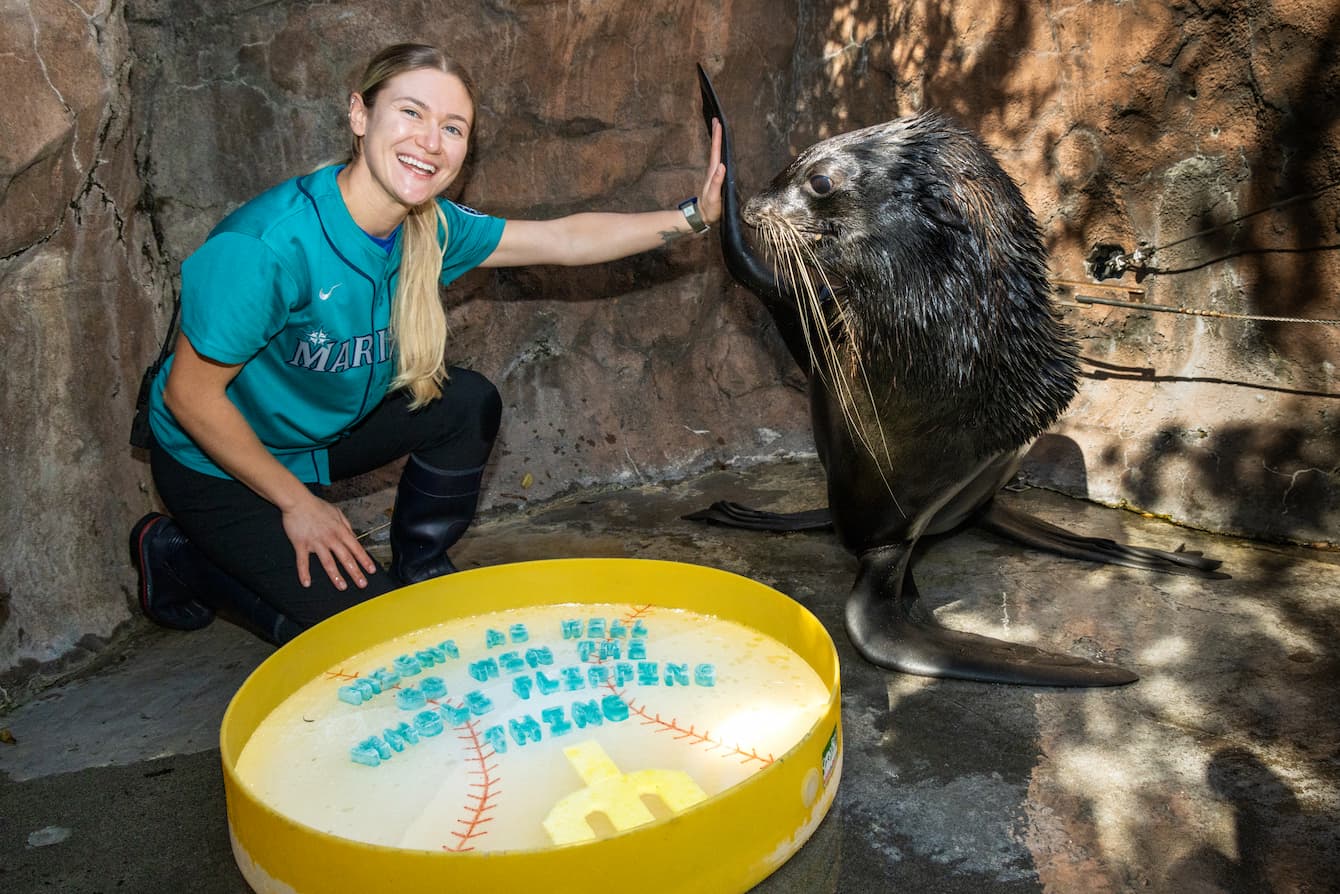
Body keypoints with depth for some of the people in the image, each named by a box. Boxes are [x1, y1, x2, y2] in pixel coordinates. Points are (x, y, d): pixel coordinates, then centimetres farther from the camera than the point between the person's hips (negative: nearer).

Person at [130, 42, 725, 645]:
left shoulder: (430, 228, -12)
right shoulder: (270, 246, -34)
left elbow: (565, 240, -6)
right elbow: (190, 393, -25)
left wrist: (692, 215, -13)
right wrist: (296, 503, -19)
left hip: (325, 432, 7)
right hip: (216, 462, -7)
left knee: (469, 402, -5)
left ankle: (420, 571, 15)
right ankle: (178, 556, 9)